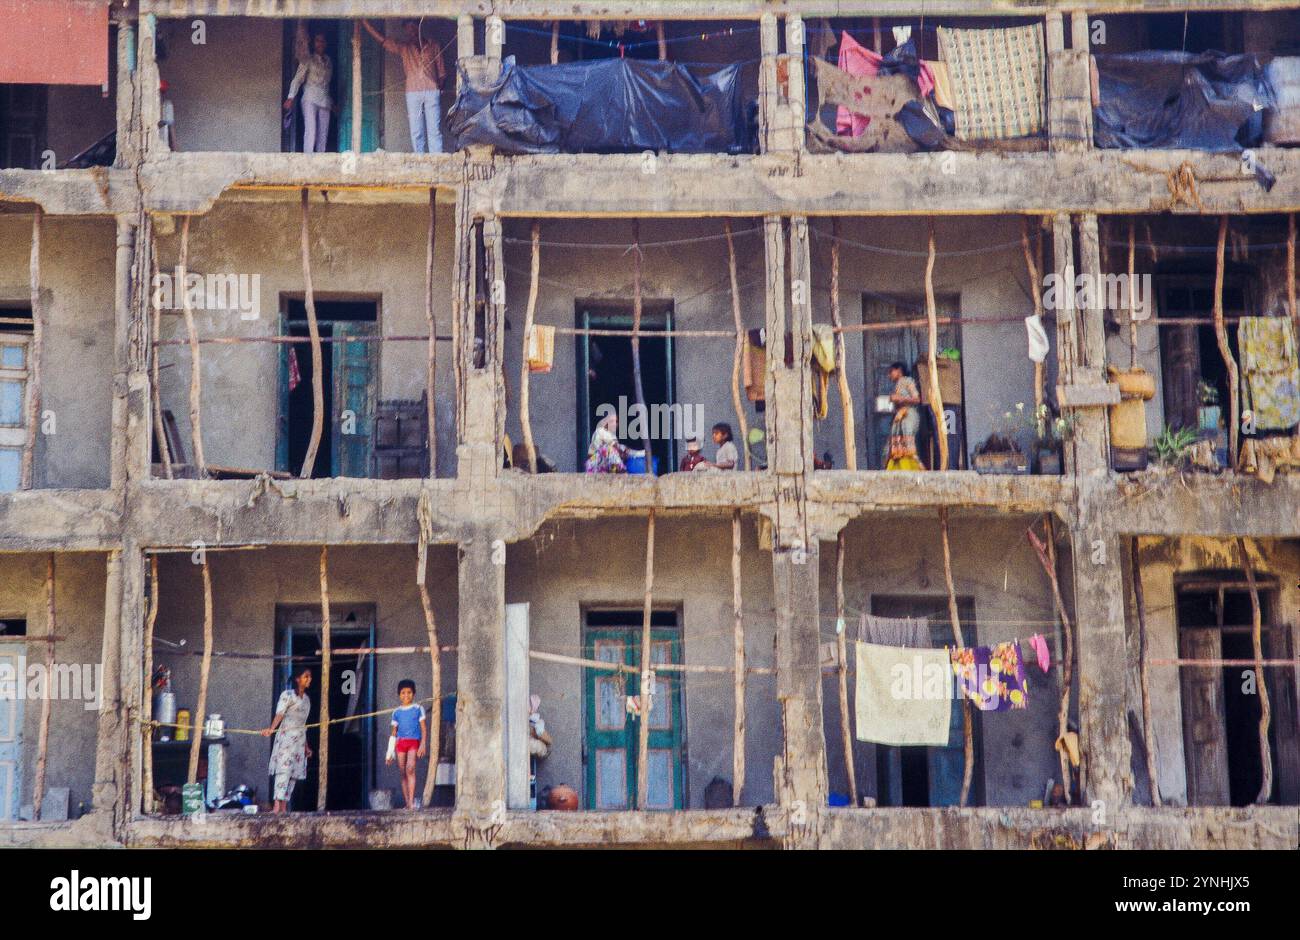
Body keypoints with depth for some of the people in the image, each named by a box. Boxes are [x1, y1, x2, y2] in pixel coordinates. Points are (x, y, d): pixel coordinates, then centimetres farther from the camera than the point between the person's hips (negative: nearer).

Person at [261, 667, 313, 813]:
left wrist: (306, 746, 25)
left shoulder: (306, 699, 19)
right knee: (284, 770, -18)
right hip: (286, 737, -7)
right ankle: (277, 805, -25)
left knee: (294, 773, 0)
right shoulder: (288, 695, -2)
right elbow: (279, 714, -17)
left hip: (300, 740, 7)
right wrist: (271, 729, -34)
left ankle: (284, 807, -1)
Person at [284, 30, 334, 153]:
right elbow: (298, 78, -4)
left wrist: (332, 101, 18)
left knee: (323, 133, 1)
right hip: (310, 99, -5)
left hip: (324, 101, 5)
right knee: (311, 131, -15)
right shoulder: (308, 59, 1)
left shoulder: (328, 61, 16)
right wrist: (291, 97, -13)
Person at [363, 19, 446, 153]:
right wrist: (364, 20, 7)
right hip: (413, 92, 2)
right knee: (416, 133, -3)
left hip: (432, 91, -2)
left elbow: (441, 72, 14)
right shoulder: (403, 48, 18)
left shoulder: (433, 47, 16)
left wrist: (439, 85, -2)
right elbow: (379, 37, 13)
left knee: (434, 131, -8)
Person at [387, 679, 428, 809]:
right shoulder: (396, 712, 14)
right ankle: (407, 803, 6)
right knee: (403, 773, 2)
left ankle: (411, 802, -27)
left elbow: (424, 728, 5)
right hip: (400, 743, 4)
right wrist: (390, 752, 15)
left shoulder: (418, 709, 7)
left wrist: (423, 744, -8)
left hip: (414, 742, -3)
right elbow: (394, 732, 18)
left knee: (410, 769, -22)